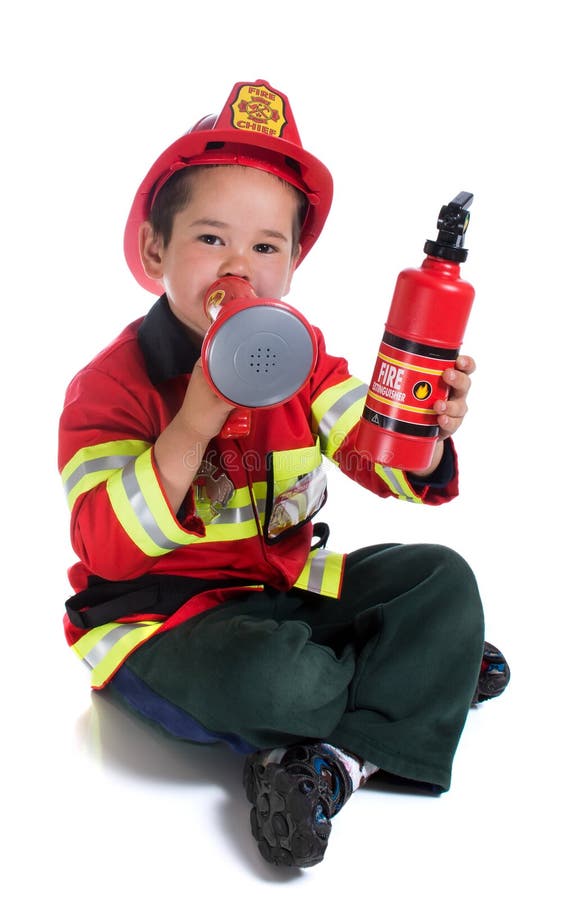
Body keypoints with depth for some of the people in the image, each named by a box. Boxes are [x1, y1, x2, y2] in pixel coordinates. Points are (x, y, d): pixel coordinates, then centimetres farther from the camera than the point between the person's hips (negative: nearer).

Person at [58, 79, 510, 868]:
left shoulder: (303, 358, 2)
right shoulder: (111, 385, -14)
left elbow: (386, 463, -2)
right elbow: (105, 549, -24)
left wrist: (428, 431, -28)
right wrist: (195, 423, -35)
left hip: (288, 582, 6)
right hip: (162, 608, -5)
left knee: (444, 577, -7)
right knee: (264, 678, -35)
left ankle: (337, 757, -21)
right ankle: (424, 671, -3)